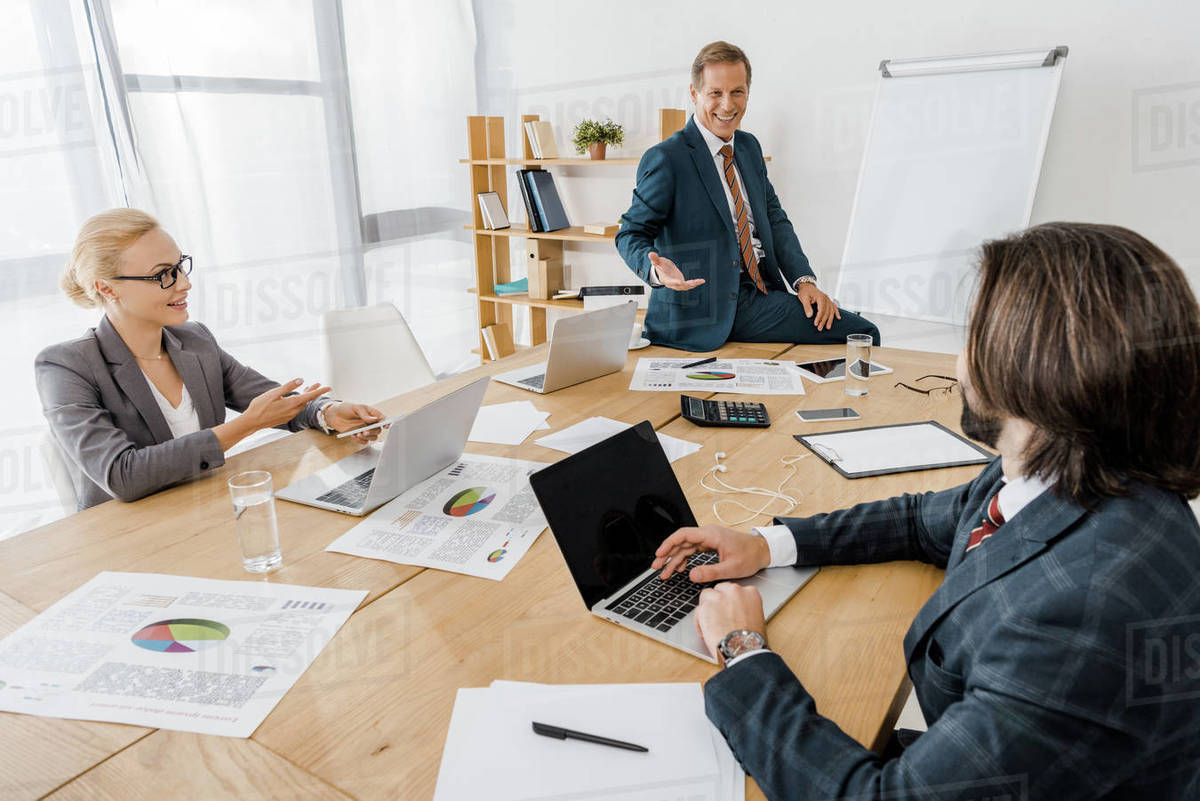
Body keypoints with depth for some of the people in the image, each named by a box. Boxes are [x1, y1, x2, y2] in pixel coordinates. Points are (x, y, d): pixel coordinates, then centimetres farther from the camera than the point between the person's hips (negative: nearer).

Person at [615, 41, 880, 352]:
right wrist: (657, 270, -29)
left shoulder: (749, 147, 15)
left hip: (759, 294, 8)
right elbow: (631, 233, -6)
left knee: (862, 333, -5)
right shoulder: (665, 159, -9)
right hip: (703, 309, -7)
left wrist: (804, 279, 2)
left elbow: (774, 218, 16)